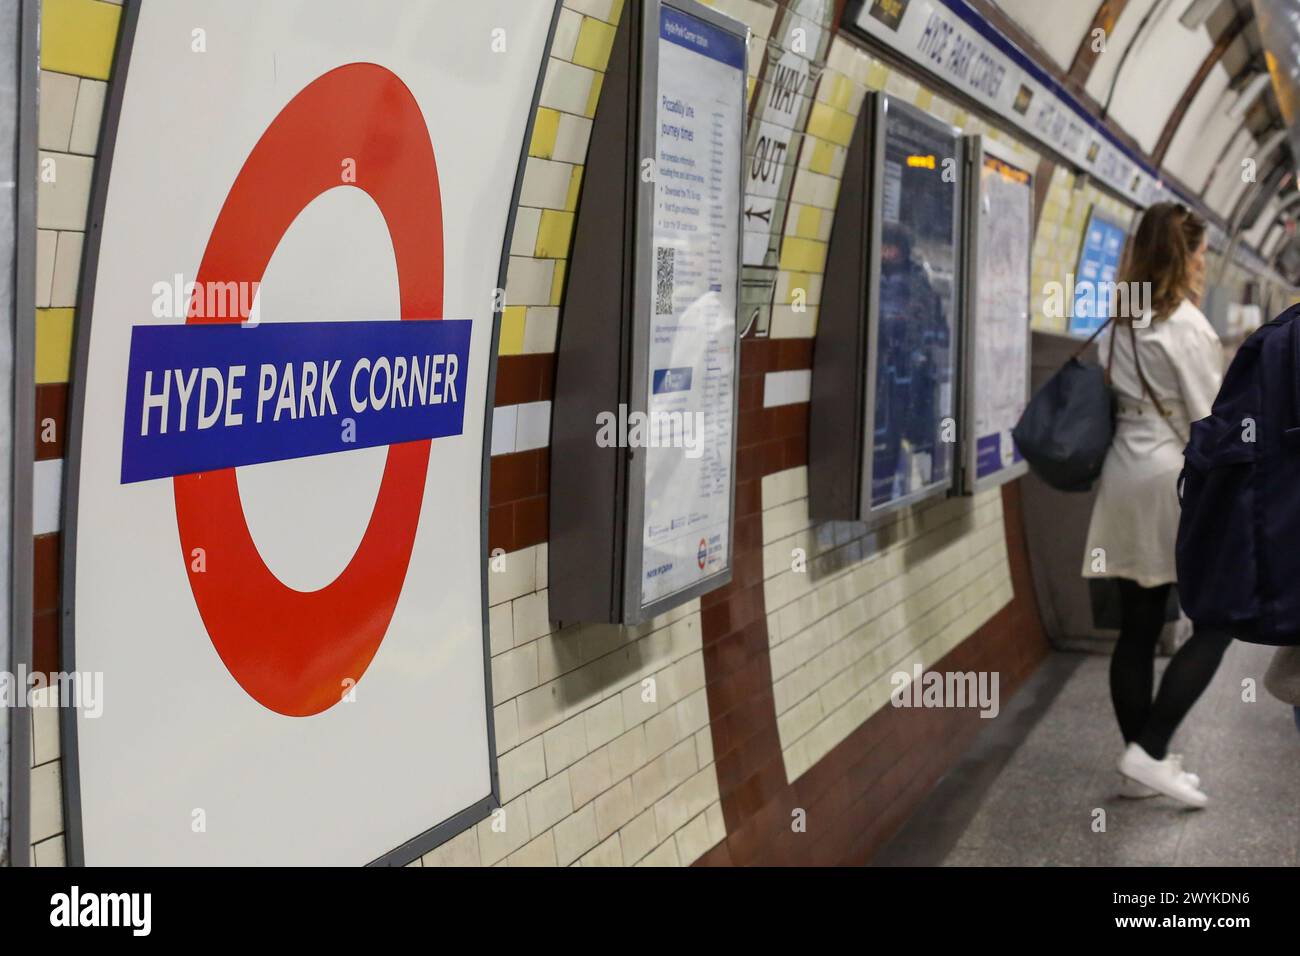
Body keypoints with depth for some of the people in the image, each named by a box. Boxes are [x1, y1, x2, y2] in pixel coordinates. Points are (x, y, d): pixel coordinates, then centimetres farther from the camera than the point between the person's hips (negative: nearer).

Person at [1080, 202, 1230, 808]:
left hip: (1124, 480, 7)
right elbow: (1209, 422, -13)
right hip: (1177, 480, -7)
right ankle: (1150, 751, -3)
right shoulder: (1185, 323, -12)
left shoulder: (1119, 322, 10)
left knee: (1138, 630, 9)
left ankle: (1139, 766, 15)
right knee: (1216, 622, 4)